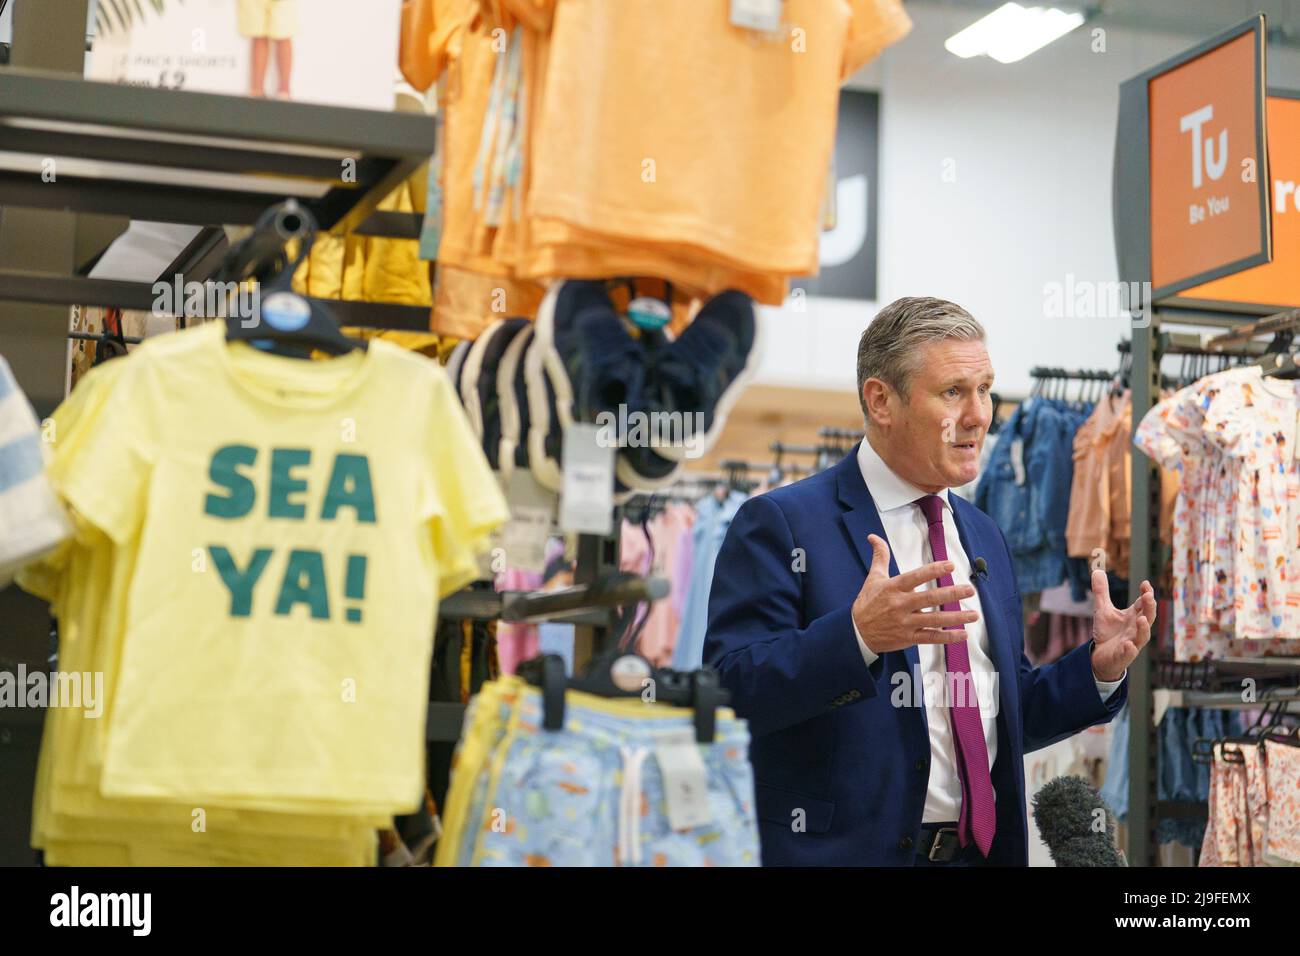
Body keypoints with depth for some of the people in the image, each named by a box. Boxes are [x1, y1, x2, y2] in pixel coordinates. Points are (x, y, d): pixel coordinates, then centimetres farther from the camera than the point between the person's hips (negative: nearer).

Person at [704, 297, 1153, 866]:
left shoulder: (983, 537, 12)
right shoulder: (780, 523, -9)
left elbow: (1006, 718, 16)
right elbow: (730, 690, -20)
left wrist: (1100, 666, 1)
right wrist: (856, 635, -32)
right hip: (844, 850, -6)